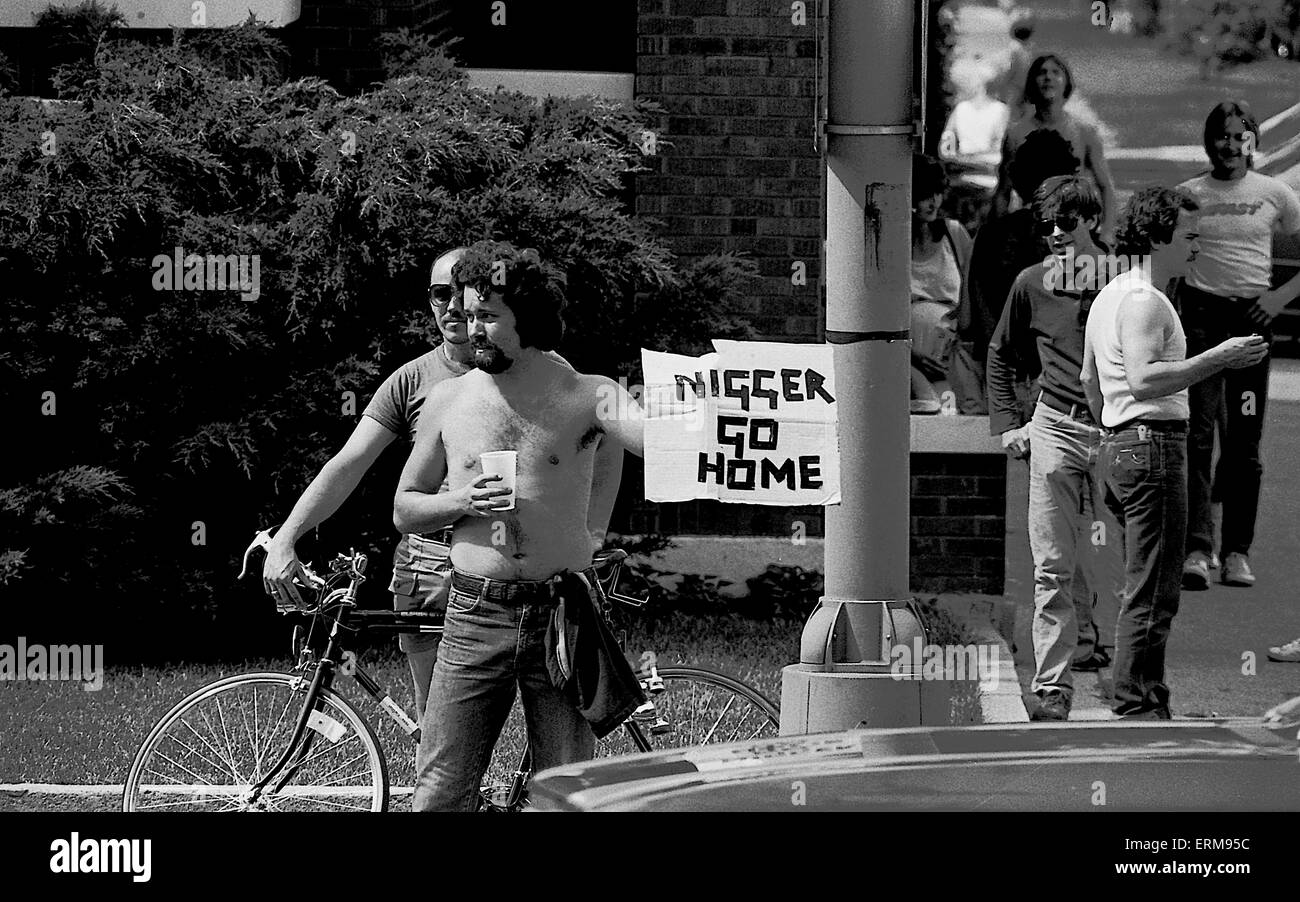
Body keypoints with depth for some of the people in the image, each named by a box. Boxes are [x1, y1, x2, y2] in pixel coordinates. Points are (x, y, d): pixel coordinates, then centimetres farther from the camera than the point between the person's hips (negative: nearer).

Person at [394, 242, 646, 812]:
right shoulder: (449, 401, 8)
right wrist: (464, 502, -5)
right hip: (475, 616, 1)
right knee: (439, 794, -4)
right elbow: (404, 511, 14)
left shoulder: (586, 397, 0)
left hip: (561, 617, -1)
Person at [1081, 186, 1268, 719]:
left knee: (1143, 591, 15)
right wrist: (1219, 357, -27)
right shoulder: (1144, 301, -14)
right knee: (1152, 594, -8)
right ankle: (1138, 707, -8)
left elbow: (1091, 381, 28)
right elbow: (1144, 380, -28)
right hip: (1153, 445, -11)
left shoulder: (1109, 295, 18)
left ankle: (1138, 704, 19)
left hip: (1119, 447, 11)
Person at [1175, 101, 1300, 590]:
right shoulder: (1188, 195, 6)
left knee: (1245, 442, 3)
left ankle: (1237, 552, 9)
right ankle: (1197, 550, -18)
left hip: (1251, 315, 1)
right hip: (1199, 311, -1)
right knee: (1197, 434, -12)